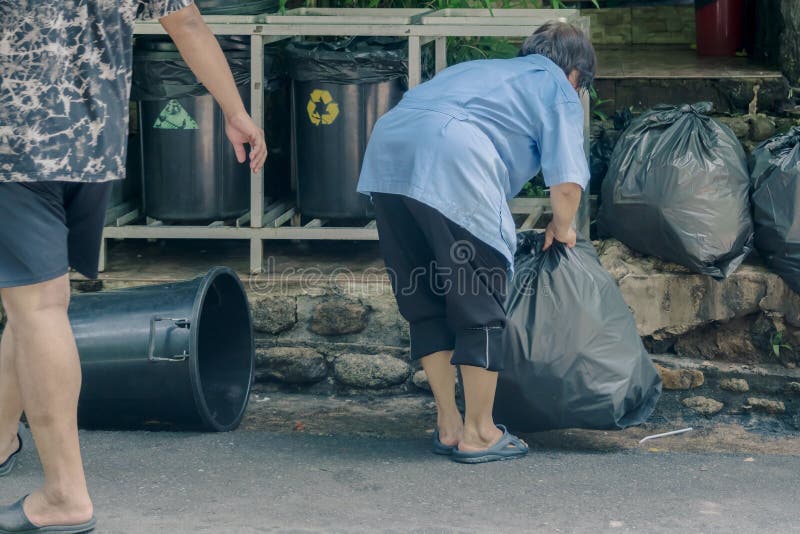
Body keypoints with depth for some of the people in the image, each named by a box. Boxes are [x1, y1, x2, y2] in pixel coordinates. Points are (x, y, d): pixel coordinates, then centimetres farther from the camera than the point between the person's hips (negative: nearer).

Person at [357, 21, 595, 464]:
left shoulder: (483, 69, 38)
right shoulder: (558, 89, 18)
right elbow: (567, 183, 5)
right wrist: (561, 229, 26)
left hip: (387, 151, 7)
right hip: (453, 166, -7)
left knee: (425, 304, 16)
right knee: (479, 308, 6)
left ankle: (447, 425, 23)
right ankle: (478, 432, 13)